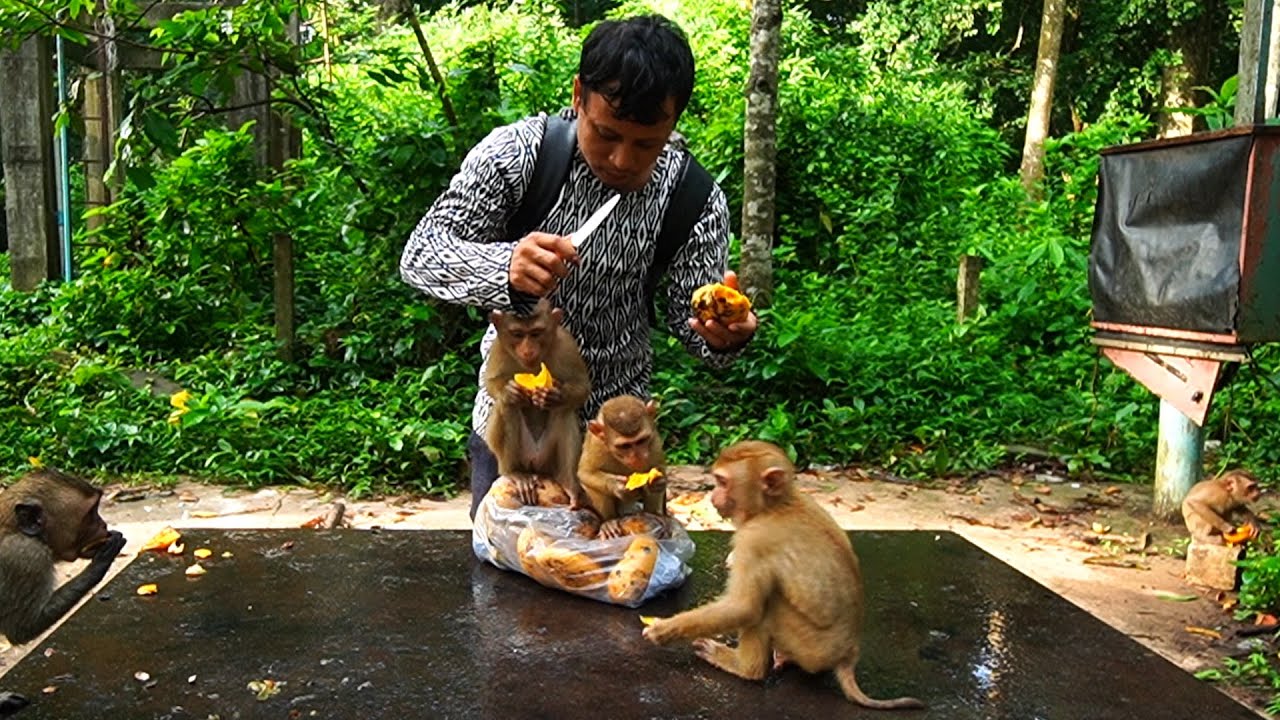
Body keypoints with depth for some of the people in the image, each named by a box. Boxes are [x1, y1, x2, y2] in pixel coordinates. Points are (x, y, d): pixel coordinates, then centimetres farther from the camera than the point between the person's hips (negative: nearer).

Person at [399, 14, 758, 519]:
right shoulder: (514, 152, -19)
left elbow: (694, 320, -9)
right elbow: (420, 255, -20)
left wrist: (724, 334, -34)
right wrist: (504, 267, -40)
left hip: (616, 431, 1)